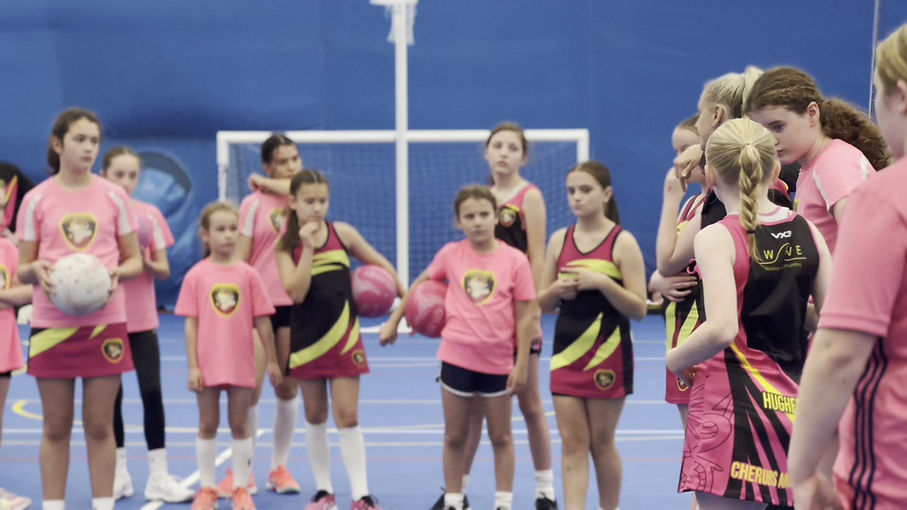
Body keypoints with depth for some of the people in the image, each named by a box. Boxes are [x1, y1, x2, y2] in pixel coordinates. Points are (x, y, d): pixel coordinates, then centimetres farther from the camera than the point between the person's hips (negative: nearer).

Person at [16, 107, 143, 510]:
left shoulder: (113, 197, 4)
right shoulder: (36, 200, 2)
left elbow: (135, 260, 9)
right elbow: (22, 269, 6)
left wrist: (118, 271, -13)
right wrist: (36, 270, -17)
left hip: (105, 323, 1)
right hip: (52, 325, -1)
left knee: (100, 425, 4)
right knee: (56, 427, 4)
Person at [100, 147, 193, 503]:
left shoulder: (150, 215, 1)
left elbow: (164, 271, 2)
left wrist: (145, 261, -18)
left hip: (142, 320, 1)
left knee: (152, 392, -5)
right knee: (111, 395, 6)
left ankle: (159, 476, 0)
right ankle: (119, 473, 17)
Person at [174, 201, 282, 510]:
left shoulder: (248, 274, 0)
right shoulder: (196, 276, -2)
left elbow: (262, 321, 3)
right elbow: (190, 324, -2)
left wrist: (272, 361, 5)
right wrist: (193, 366, -6)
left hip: (241, 363, 1)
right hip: (207, 364, 0)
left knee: (239, 425, 8)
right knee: (208, 424, 8)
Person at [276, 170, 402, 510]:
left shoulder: (341, 233, -3)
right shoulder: (285, 246, -4)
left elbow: (378, 263, 9)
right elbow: (297, 293, -16)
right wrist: (308, 248, -20)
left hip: (343, 336, -1)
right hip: (306, 338, 1)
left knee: (347, 417, -5)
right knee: (314, 417, 10)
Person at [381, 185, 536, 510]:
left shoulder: (515, 260, -8)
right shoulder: (451, 255, -3)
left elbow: (525, 316, -5)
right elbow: (421, 284, 13)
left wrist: (522, 364, -7)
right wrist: (393, 321, 13)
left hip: (498, 361, -1)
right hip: (456, 357, 1)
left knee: (501, 436, 11)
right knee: (454, 436, 10)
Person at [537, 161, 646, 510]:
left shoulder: (622, 242, -7)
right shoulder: (560, 240, 5)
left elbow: (639, 309, -10)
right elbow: (543, 303, 11)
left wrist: (602, 282, -22)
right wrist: (557, 290, -10)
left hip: (608, 354, -4)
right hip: (567, 351, 4)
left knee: (601, 442, 6)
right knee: (572, 444, 0)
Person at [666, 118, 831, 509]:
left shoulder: (717, 237, -11)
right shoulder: (806, 232, 6)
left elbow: (721, 329, -23)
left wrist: (675, 360, -6)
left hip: (731, 400, -6)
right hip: (792, 402, 6)